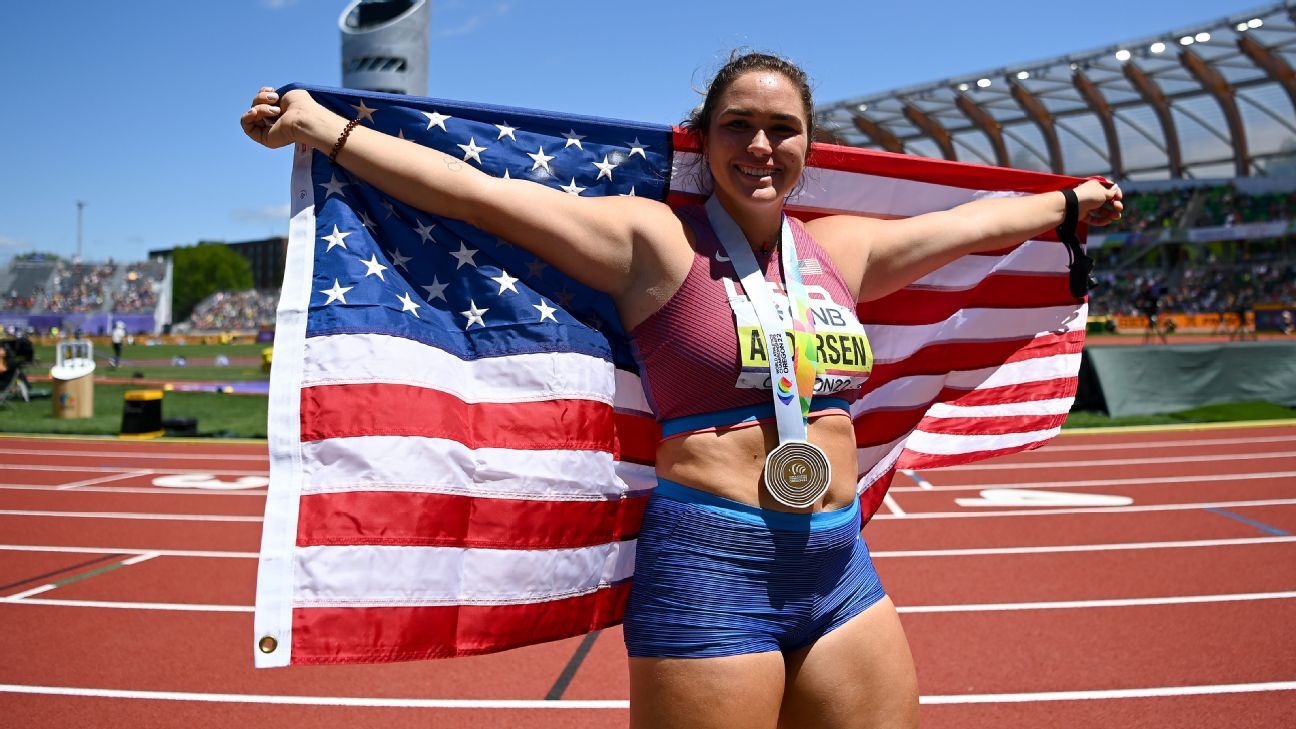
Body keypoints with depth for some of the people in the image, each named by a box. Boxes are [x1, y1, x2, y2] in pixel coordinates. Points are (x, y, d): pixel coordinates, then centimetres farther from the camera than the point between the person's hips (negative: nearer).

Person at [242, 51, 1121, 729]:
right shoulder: (654, 239, -5)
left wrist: (1067, 203, 40)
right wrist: (323, 126, -12)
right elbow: (482, 193, -9)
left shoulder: (842, 249, 12)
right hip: (710, 570, -6)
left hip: (843, 571, 6)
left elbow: (974, 222, 27)